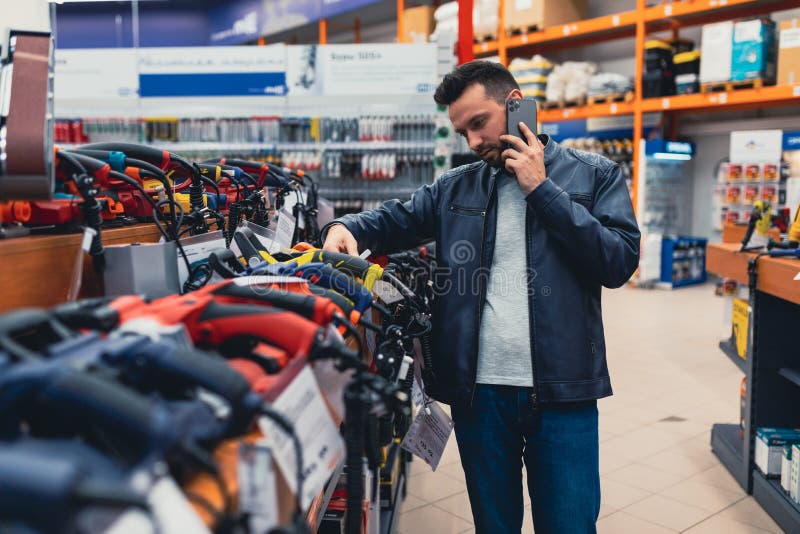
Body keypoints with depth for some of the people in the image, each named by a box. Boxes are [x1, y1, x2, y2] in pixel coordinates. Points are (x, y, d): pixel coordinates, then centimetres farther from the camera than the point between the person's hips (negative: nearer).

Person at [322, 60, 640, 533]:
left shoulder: (594, 175, 2)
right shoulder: (456, 188, 9)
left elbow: (620, 261, -9)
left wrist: (541, 189, -10)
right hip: (478, 390, 3)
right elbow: (395, 219, 13)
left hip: (562, 391, -2)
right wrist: (348, 227, -9)